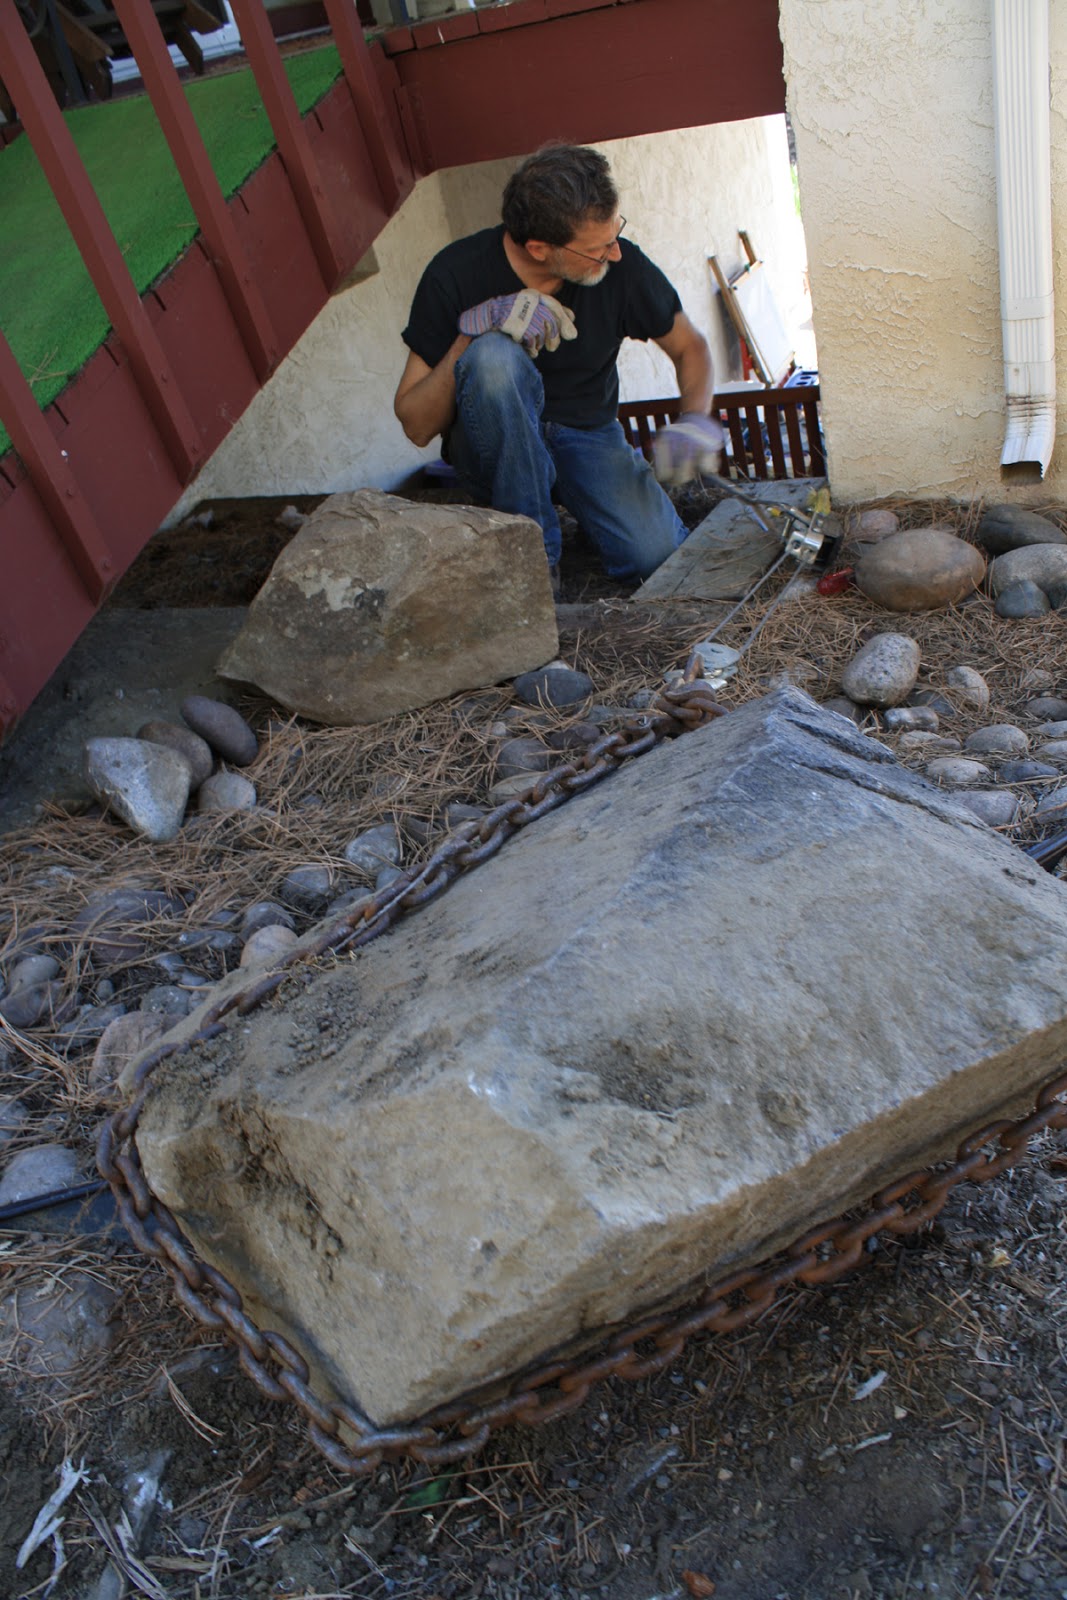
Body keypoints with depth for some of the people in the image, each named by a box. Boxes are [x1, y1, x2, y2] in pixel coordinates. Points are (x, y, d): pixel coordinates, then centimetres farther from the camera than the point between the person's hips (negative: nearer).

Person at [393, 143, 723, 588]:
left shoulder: (622, 265, -11)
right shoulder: (457, 274, -16)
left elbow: (690, 347, 8)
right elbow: (416, 426, -16)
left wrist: (696, 420, -13)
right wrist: (470, 334, -29)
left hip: (588, 438, 1)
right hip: (496, 449, -1)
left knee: (655, 551, -26)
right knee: (495, 355, -35)